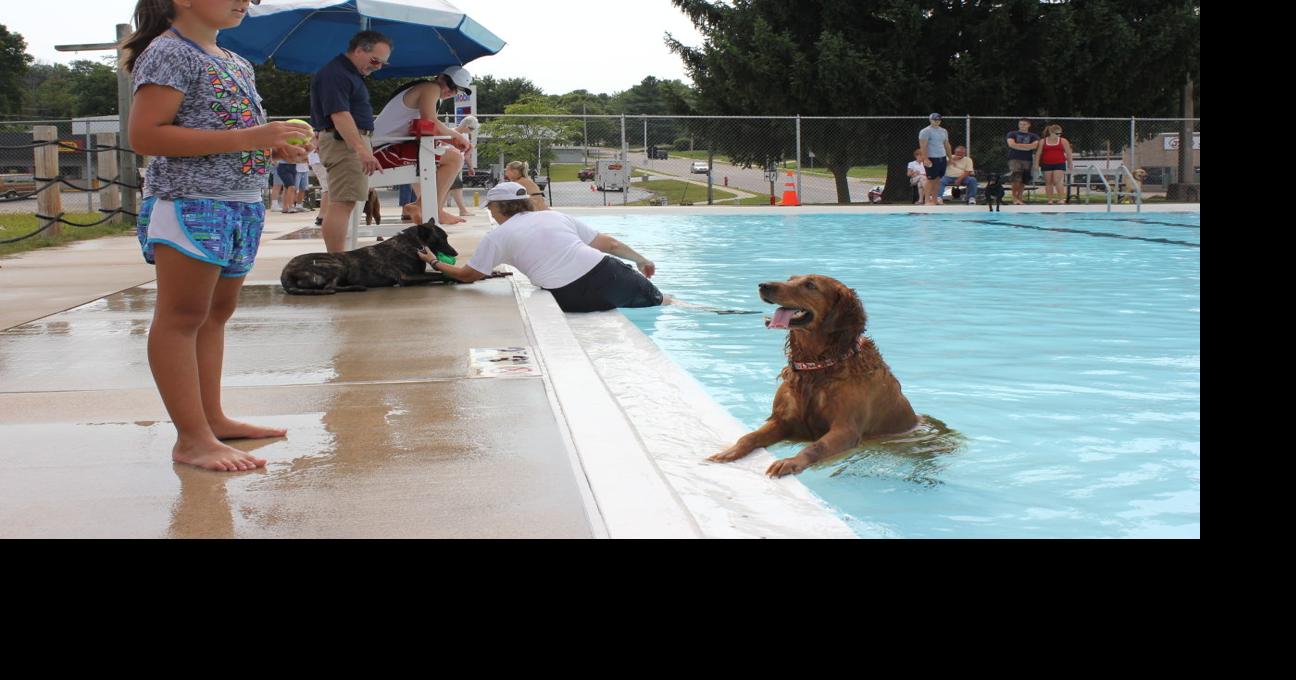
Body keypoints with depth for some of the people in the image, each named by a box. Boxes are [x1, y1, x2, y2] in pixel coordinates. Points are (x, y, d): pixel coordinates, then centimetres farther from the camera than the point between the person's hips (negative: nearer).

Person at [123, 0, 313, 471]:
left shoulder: (237, 64, 17)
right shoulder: (169, 53, -10)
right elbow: (144, 135, -19)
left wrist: (278, 146, 6)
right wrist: (247, 139, -23)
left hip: (244, 205, 9)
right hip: (189, 203, -9)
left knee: (217, 311, 13)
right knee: (183, 316, -5)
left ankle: (212, 419, 21)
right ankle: (192, 438, -5)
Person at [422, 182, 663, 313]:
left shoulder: (497, 236, 11)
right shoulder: (555, 216, 22)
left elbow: (467, 275, 19)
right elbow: (610, 244, 22)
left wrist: (435, 263, 37)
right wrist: (642, 260, 37)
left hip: (572, 299, -3)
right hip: (605, 272, 3)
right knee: (659, 302, 19)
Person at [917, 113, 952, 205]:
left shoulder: (944, 131, 15)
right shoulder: (926, 131, -8)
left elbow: (947, 145, 20)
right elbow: (923, 146, -14)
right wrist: (925, 159, -21)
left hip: (942, 158, 7)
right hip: (931, 159, -7)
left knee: (938, 179, 8)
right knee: (931, 180, -6)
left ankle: (935, 199, 14)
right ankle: (928, 200, -3)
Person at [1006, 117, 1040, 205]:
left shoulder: (1033, 136, 13)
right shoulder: (1012, 134, 10)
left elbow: (1034, 146, -5)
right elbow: (1011, 144, -8)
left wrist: (1018, 145, -5)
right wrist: (1027, 147, -4)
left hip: (1028, 160, 3)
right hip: (1014, 159, -3)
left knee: (1023, 181, 2)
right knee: (1016, 179, -16)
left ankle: (1019, 198, 10)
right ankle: (1014, 198, -15)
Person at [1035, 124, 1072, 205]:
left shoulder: (1063, 141, 4)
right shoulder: (1042, 141, 5)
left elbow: (1068, 153, 9)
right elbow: (1038, 153, 6)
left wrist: (1070, 164, 9)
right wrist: (1036, 165, -1)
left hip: (1059, 164, -2)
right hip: (1046, 164, 2)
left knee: (1057, 181, -13)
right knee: (1048, 182, 4)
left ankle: (1060, 199, -9)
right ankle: (1050, 200, 8)